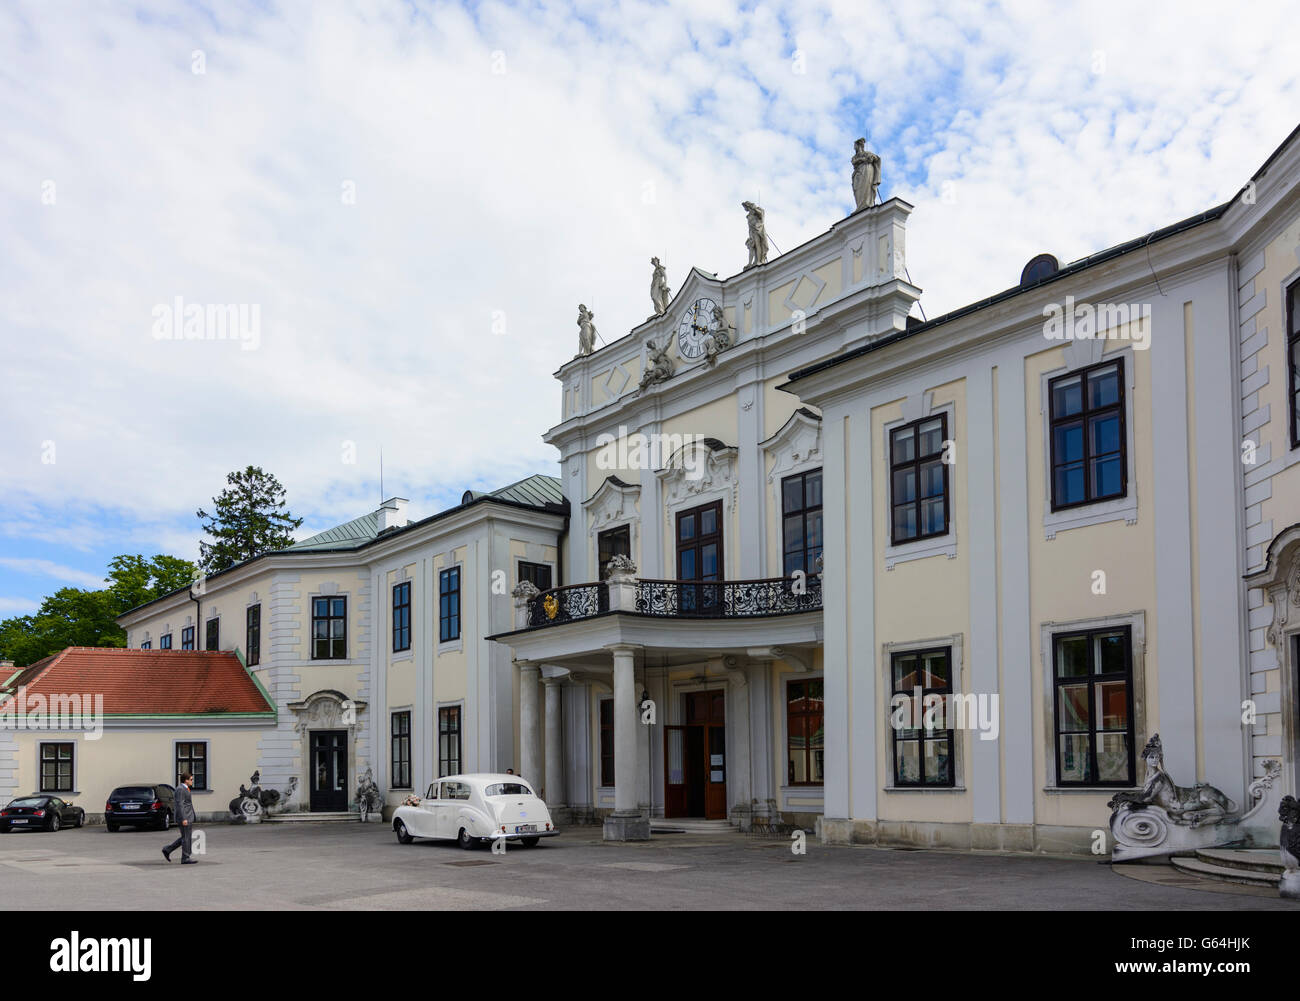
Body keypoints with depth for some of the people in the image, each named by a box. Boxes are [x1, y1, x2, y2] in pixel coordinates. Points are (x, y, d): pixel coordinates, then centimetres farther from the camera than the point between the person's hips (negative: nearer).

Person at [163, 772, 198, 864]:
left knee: (185, 838, 14)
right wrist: (184, 819, -24)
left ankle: (167, 850, 17)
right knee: (186, 838, -4)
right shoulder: (180, 789, -14)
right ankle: (185, 859, 1)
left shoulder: (184, 789, 18)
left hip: (187, 818, 10)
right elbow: (180, 805, -20)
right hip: (184, 818, -10)